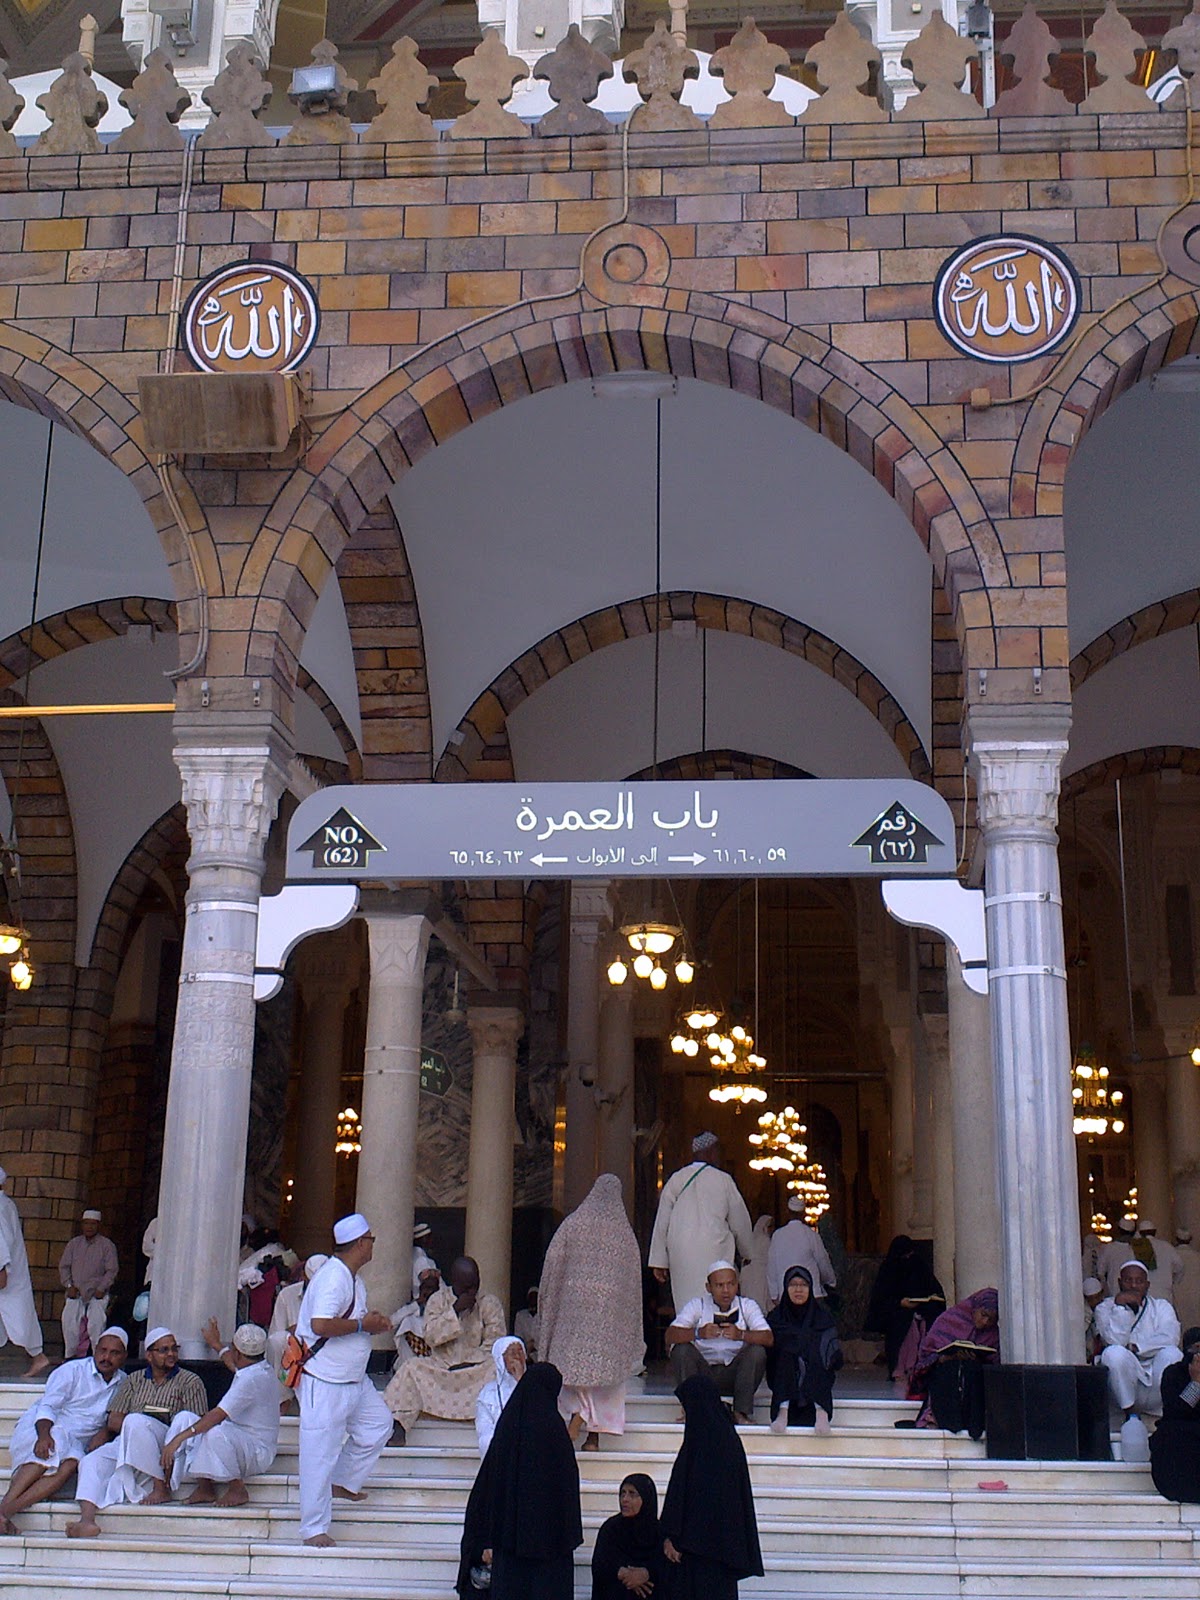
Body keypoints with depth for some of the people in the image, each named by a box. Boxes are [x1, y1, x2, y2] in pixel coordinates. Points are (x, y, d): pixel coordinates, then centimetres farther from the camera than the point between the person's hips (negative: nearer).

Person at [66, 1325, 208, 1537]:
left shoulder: (190, 1382, 11)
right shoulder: (135, 1380, 23)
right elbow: (113, 1421, 14)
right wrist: (133, 1425, -8)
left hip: (171, 1446, -4)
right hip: (127, 1444, 4)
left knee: (136, 1421, -33)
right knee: (92, 1460, -24)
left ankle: (161, 1488, -28)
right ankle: (87, 1520, -42)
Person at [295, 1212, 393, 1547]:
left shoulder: (353, 1278, 12)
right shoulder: (333, 1276, -20)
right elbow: (321, 1324, -31)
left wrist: (373, 1323, 5)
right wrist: (363, 1324, -20)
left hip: (354, 1379, 10)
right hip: (324, 1382, -10)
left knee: (379, 1424, 17)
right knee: (321, 1453, -3)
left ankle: (343, 1483, 31)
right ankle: (314, 1528, 4)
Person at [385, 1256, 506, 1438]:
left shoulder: (490, 1303, 3)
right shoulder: (438, 1299, 5)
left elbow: (494, 1343, -4)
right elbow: (431, 1337, -7)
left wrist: (468, 1363, -15)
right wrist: (455, 1310, -16)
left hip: (477, 1367, -1)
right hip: (440, 1368, 1)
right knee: (412, 1369, -25)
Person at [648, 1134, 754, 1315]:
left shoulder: (675, 1180, 8)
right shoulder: (723, 1180, 0)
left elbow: (662, 1222, 8)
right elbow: (739, 1221, 8)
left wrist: (659, 1261, 13)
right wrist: (746, 1252, 24)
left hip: (680, 1253, 3)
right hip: (713, 1252, -3)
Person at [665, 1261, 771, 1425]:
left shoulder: (747, 1306, -1)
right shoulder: (697, 1305, -4)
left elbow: (768, 1338, -16)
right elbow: (670, 1336, -17)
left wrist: (741, 1335, -36)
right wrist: (698, 1333, -36)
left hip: (734, 1374, 0)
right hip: (702, 1373, 0)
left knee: (757, 1352, -24)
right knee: (682, 1349, -25)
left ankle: (742, 1412, -15)